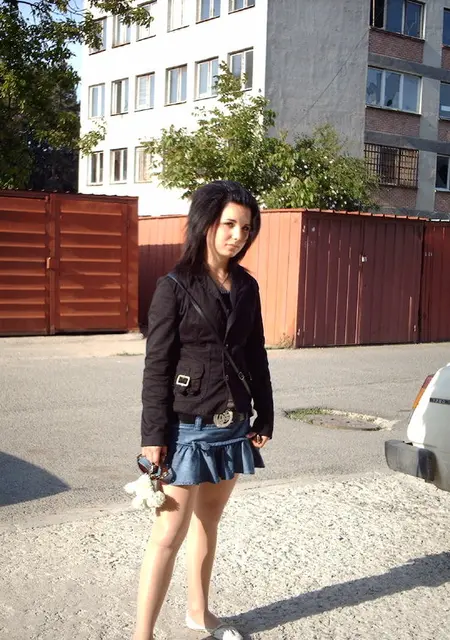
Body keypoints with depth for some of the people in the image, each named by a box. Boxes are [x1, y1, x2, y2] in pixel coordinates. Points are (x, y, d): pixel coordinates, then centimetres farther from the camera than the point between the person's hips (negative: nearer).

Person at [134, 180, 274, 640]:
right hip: (188, 426, -5)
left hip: (232, 426, 6)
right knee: (169, 533, -3)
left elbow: (256, 357, 12)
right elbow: (156, 366, -11)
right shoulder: (175, 287, -10)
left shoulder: (246, 287, 6)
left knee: (208, 519, 19)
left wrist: (264, 416, 11)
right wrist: (154, 435, -13)